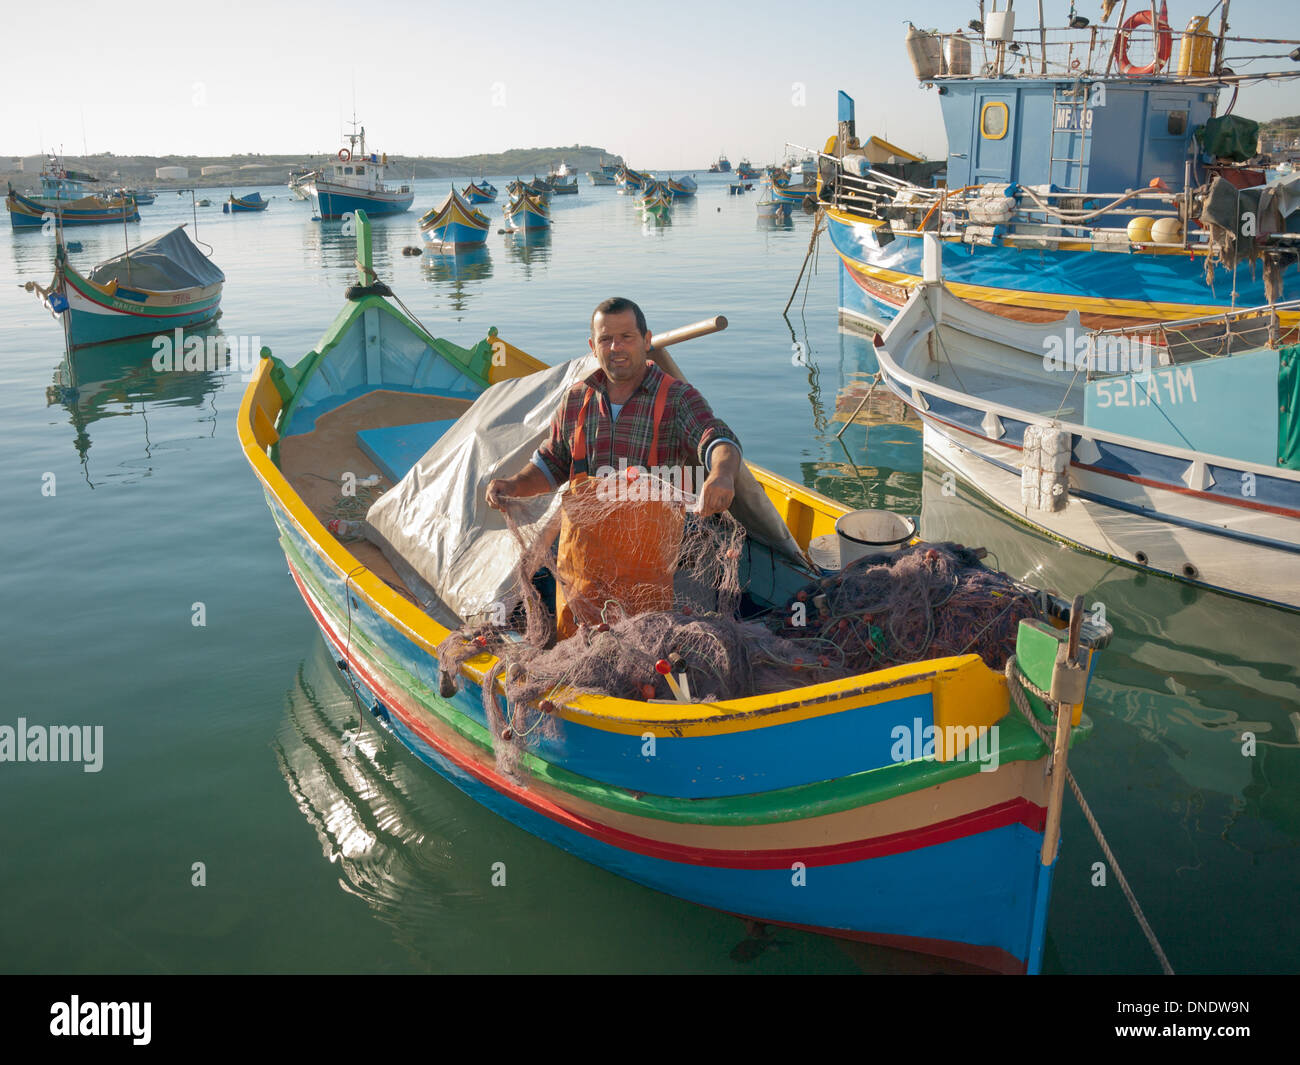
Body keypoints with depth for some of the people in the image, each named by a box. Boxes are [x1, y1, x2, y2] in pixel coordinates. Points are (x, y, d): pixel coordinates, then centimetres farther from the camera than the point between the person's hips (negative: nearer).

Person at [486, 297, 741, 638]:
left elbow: (717, 441, -22)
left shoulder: (678, 399, -4)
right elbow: (553, 463, 22)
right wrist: (513, 485, 4)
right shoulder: (575, 400, 9)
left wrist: (722, 474, -45)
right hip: (580, 564, 4)